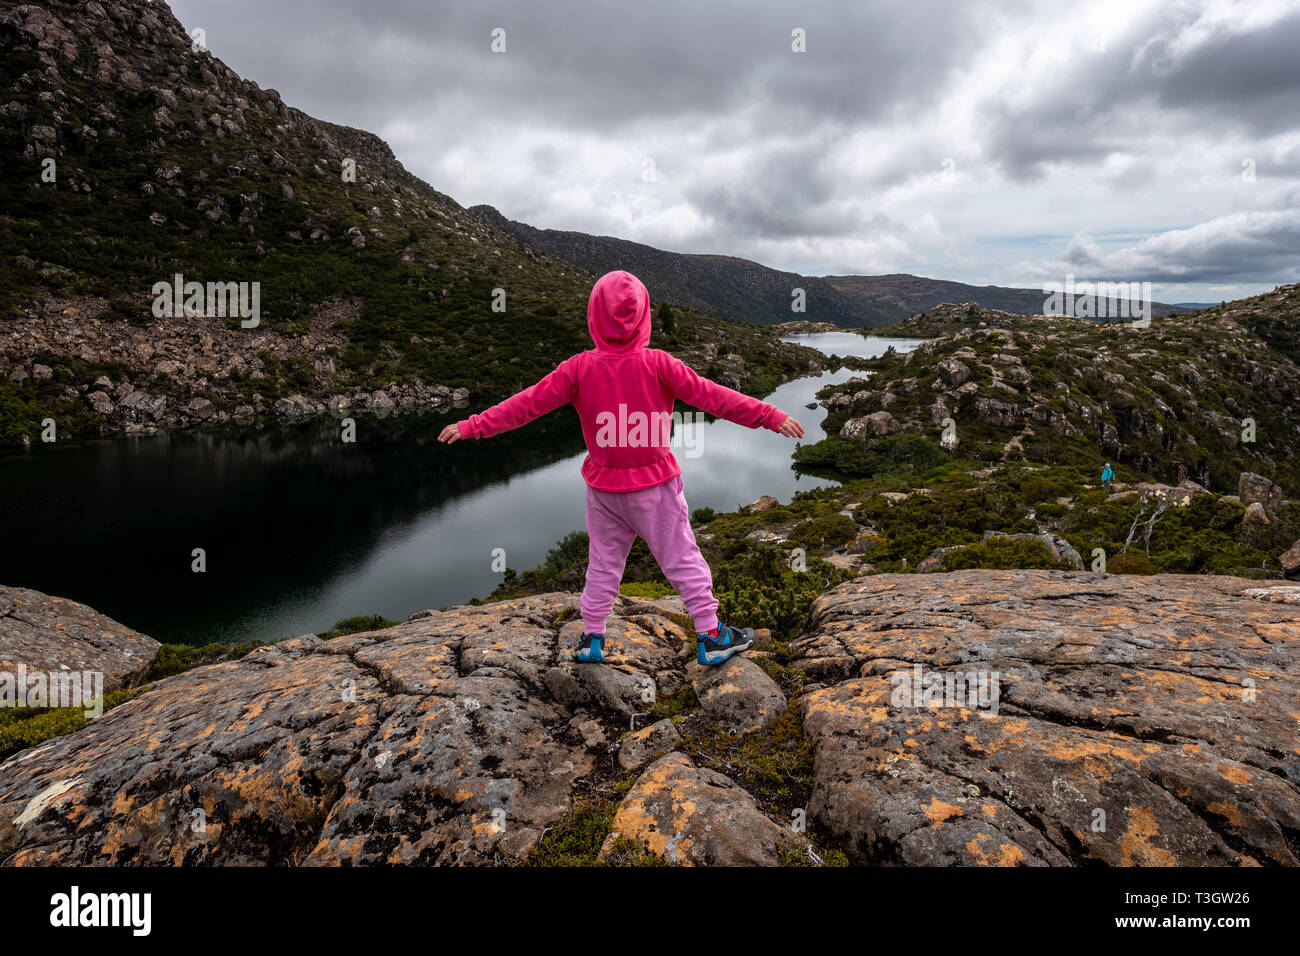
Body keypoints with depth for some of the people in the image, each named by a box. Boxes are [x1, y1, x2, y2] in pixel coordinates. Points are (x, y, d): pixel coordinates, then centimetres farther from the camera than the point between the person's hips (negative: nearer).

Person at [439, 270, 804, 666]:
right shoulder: (657, 364, -14)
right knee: (682, 559, 9)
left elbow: (528, 403, -6)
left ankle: (591, 639, 27)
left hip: (604, 488, 2)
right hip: (655, 486, -2)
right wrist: (771, 416, -7)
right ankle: (711, 637, 17)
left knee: (603, 563, 18)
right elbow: (710, 395, -13)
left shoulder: (579, 368, -8)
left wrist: (473, 426, 4)